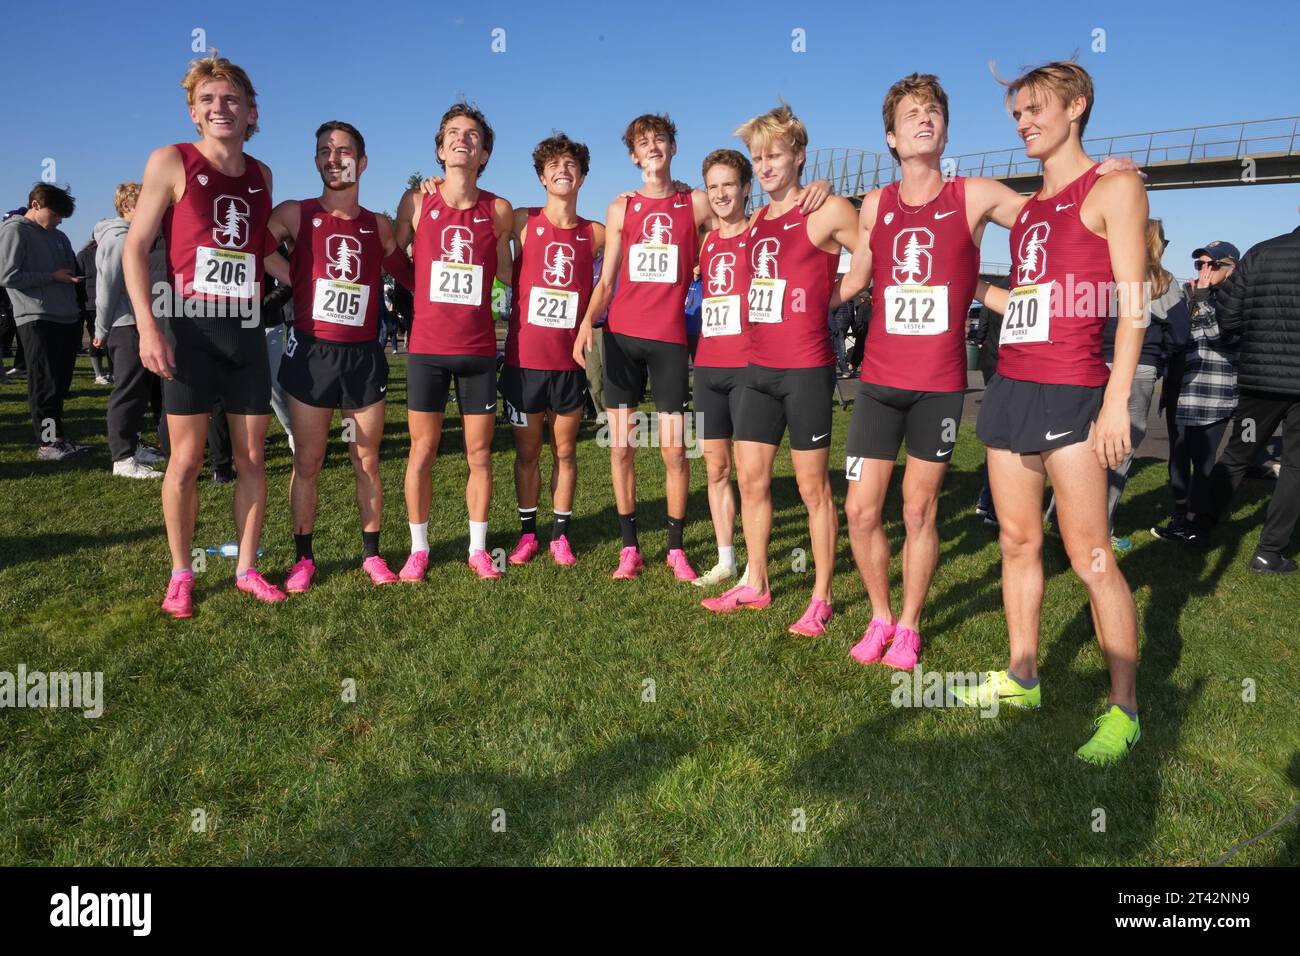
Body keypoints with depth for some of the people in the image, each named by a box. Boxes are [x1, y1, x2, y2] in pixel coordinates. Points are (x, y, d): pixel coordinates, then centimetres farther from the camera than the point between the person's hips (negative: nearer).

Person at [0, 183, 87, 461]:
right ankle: (47, 443, 1)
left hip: (68, 319, 7)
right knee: (45, 384, -5)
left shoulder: (58, 236, 19)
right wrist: (53, 276, -10)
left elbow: (73, 269, 26)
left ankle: (57, 438, 17)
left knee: (60, 384, 10)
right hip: (37, 320, -7)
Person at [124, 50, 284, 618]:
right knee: (186, 458, -1)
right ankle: (181, 575, 13)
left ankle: (247, 568, 17)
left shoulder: (260, 175, 11)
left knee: (252, 456, 5)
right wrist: (148, 326, -14)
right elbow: (136, 246, -5)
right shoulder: (171, 162, -2)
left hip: (246, 328, 4)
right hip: (190, 327, -4)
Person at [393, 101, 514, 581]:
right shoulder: (416, 201, 1)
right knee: (422, 451, 6)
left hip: (478, 348, 1)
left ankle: (478, 549, 19)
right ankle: (418, 549, 20)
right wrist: (427, 290, 8)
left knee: (480, 454, 6)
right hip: (426, 347, 0)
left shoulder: (498, 210, 2)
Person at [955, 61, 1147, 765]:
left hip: (1071, 390, -7)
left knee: (1089, 554, -6)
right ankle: (1022, 677, 22)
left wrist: (1118, 398, -15)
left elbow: (1131, 300, -8)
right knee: (1018, 541, 10)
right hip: (1010, 384, 7)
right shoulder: (1025, 204, 19)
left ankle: (1124, 711, 5)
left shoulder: (1112, 187, 0)